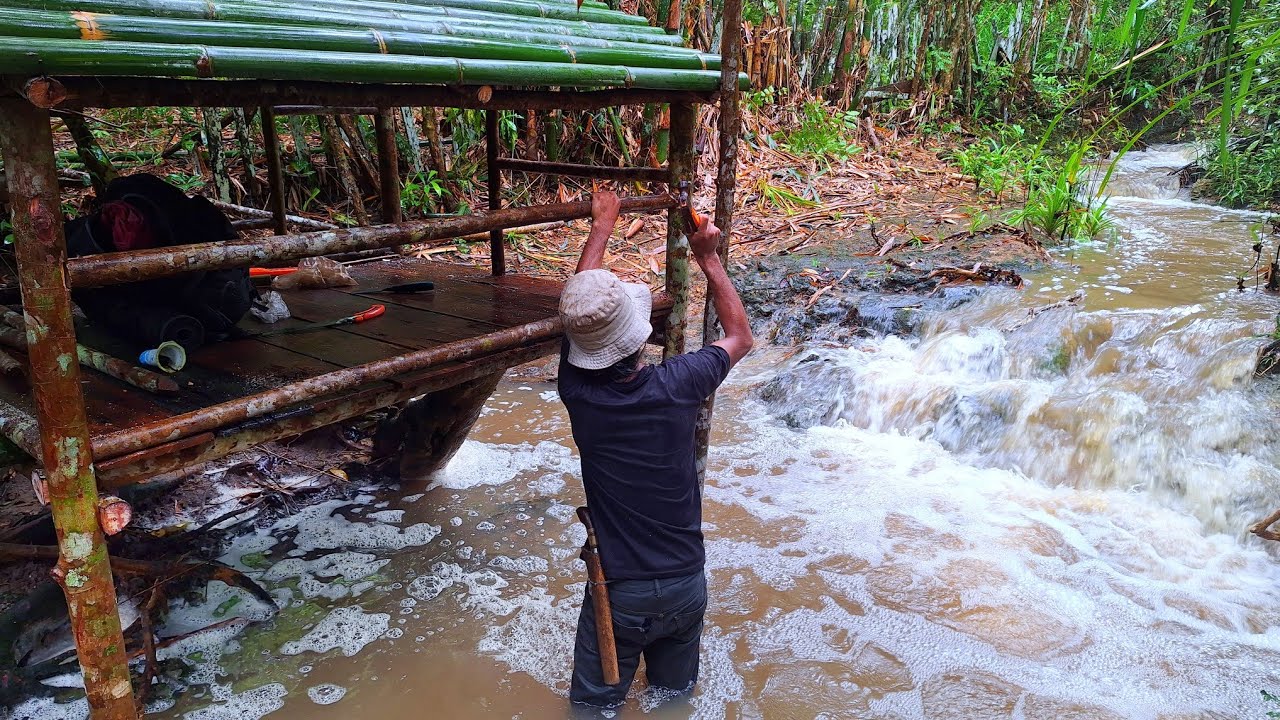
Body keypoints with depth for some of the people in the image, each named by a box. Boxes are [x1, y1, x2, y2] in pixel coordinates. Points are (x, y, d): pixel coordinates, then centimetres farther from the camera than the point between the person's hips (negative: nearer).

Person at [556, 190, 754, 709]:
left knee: (595, 705, 17)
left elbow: (580, 303, 3)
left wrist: (601, 228, 16)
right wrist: (708, 259, 10)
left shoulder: (579, 392, -17)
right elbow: (740, 336, 5)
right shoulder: (676, 385, -17)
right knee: (675, 698, 24)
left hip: (618, 593, -1)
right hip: (686, 587, 2)